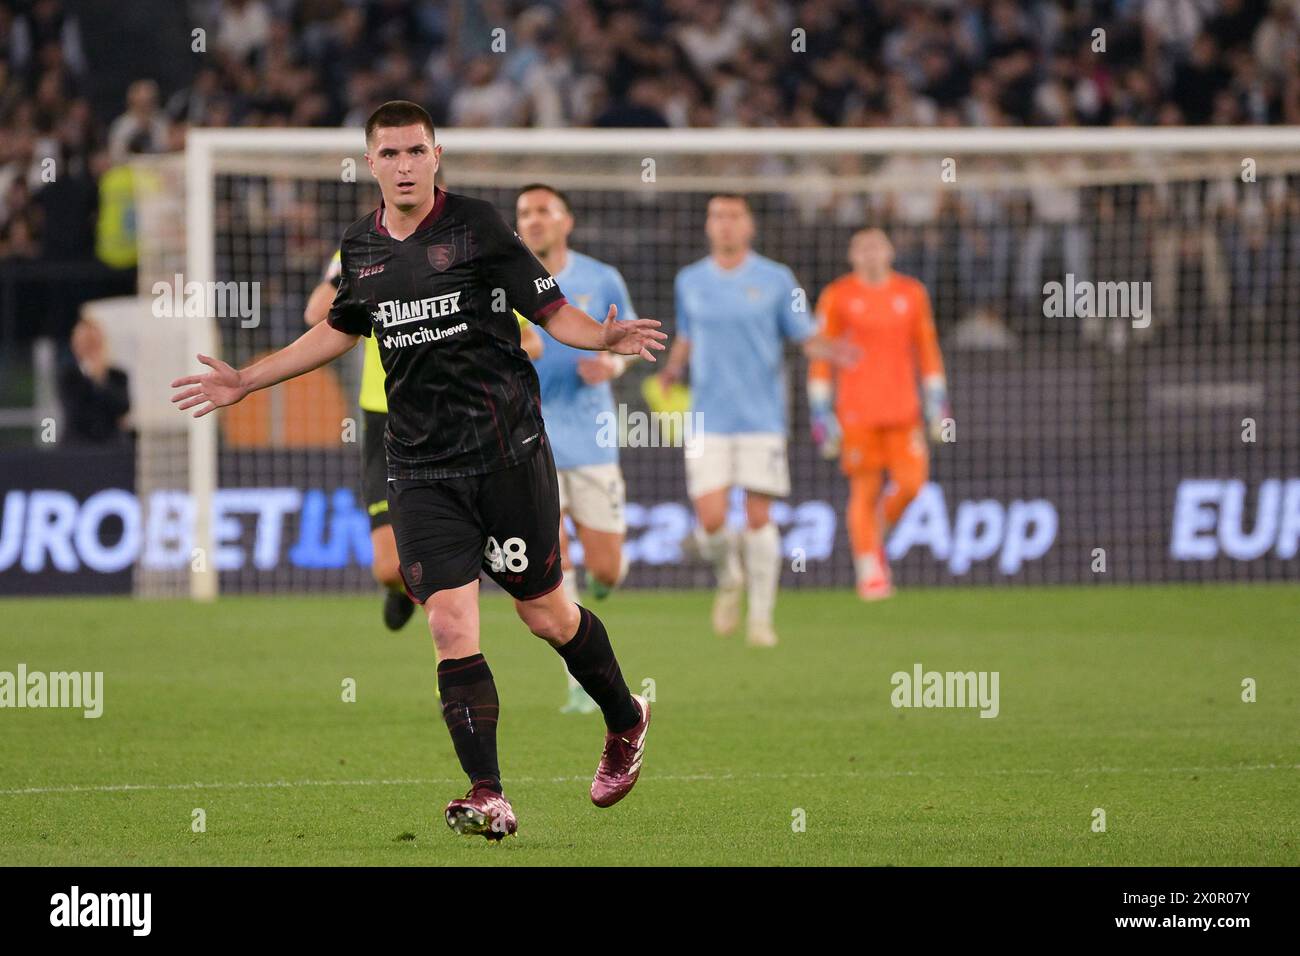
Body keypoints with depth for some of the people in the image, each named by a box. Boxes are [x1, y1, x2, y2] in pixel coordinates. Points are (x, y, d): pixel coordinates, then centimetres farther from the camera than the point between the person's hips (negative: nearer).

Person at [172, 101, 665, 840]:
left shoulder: (477, 226, -7)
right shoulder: (362, 247, 8)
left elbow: (552, 310, -5)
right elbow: (340, 330, 26)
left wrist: (605, 336, -26)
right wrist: (247, 381, 27)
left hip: (507, 452, -3)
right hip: (421, 468, 4)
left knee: (545, 614, 6)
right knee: (451, 627, -8)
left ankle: (627, 721, 34)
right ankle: (488, 799, -9)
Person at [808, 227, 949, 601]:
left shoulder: (912, 294, 9)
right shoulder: (838, 296, 0)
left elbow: (927, 351, 15)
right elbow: (821, 358, 1)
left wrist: (938, 404, 10)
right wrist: (821, 413, -4)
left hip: (902, 410, 3)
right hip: (857, 412, -3)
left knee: (911, 482, -9)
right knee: (865, 492, -3)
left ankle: (877, 532, 20)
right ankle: (869, 573, 6)